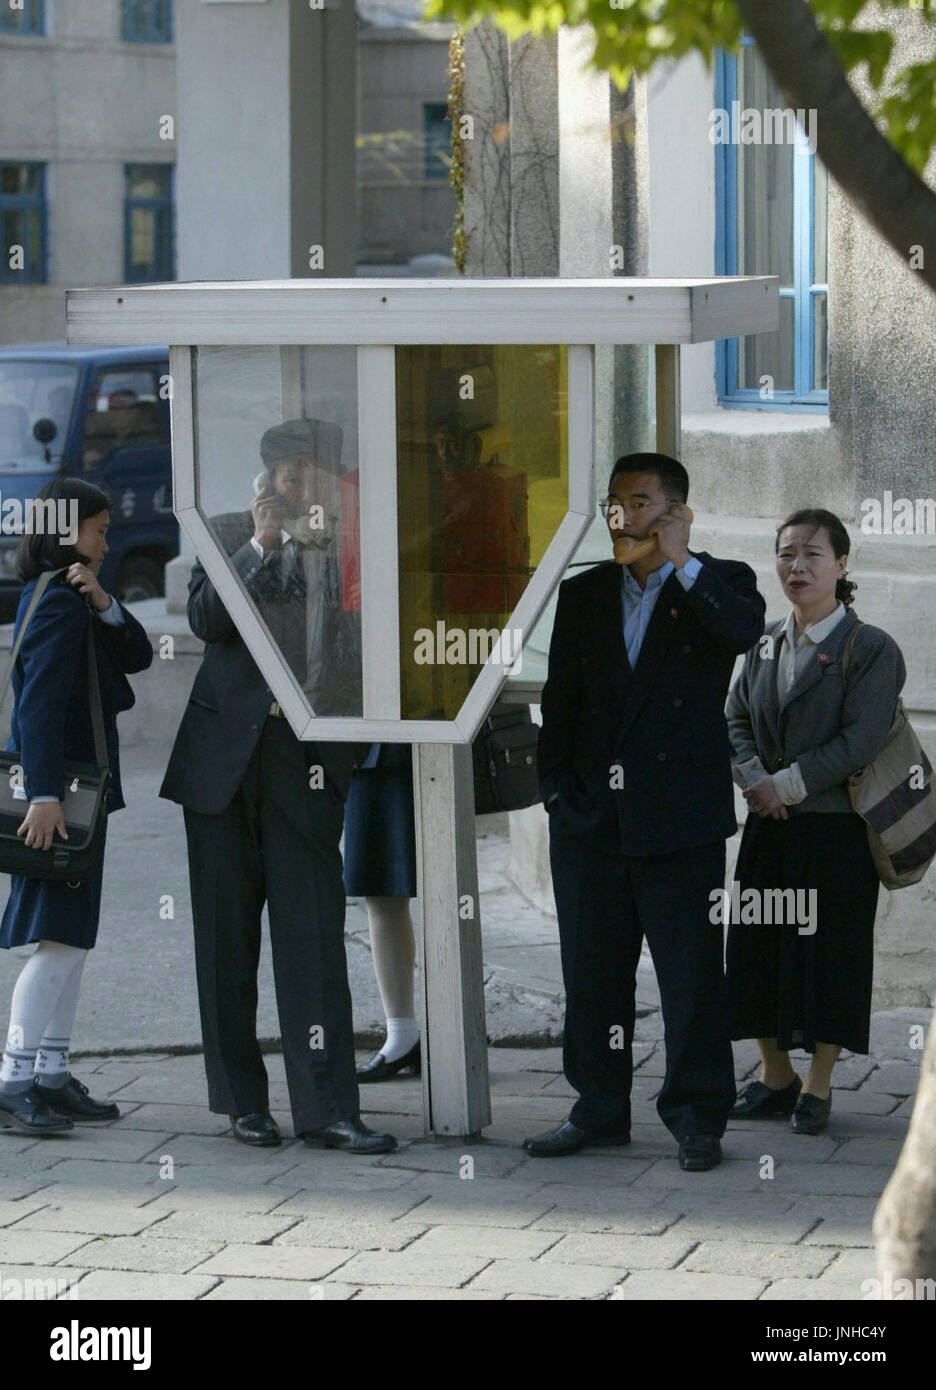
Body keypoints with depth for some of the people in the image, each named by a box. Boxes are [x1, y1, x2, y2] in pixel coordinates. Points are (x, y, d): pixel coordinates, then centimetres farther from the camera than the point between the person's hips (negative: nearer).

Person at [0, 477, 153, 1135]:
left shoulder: (76, 600, 16)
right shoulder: (57, 602, -14)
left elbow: (138, 656, 10)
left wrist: (104, 604, -7)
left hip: (79, 790, 10)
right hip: (56, 791, -10)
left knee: (73, 938, 12)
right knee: (58, 940, -10)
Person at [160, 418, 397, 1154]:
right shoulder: (230, 535, 5)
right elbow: (205, 617, -9)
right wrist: (261, 546, -16)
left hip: (309, 754, -1)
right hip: (228, 752, 1)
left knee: (315, 931, -7)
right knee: (227, 932, 7)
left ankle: (327, 1107, -7)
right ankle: (243, 1099, 17)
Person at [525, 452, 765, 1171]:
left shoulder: (720, 584, 3)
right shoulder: (583, 594, 13)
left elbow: (745, 630, -21)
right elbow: (560, 699, 14)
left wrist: (683, 562, -21)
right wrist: (557, 784, 4)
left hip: (681, 816, -4)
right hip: (591, 816, 4)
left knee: (693, 976, -2)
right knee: (592, 974, 9)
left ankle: (697, 1117, 7)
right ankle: (600, 1111, 20)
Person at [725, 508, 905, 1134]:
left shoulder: (871, 649, -9)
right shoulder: (767, 643, 9)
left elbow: (860, 742, -16)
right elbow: (737, 718, 9)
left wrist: (787, 785, -16)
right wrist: (754, 778, -9)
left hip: (836, 830, -5)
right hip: (769, 826, 6)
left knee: (829, 949, 0)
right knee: (758, 946, 8)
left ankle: (818, 1086, 13)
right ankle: (776, 1077, 24)